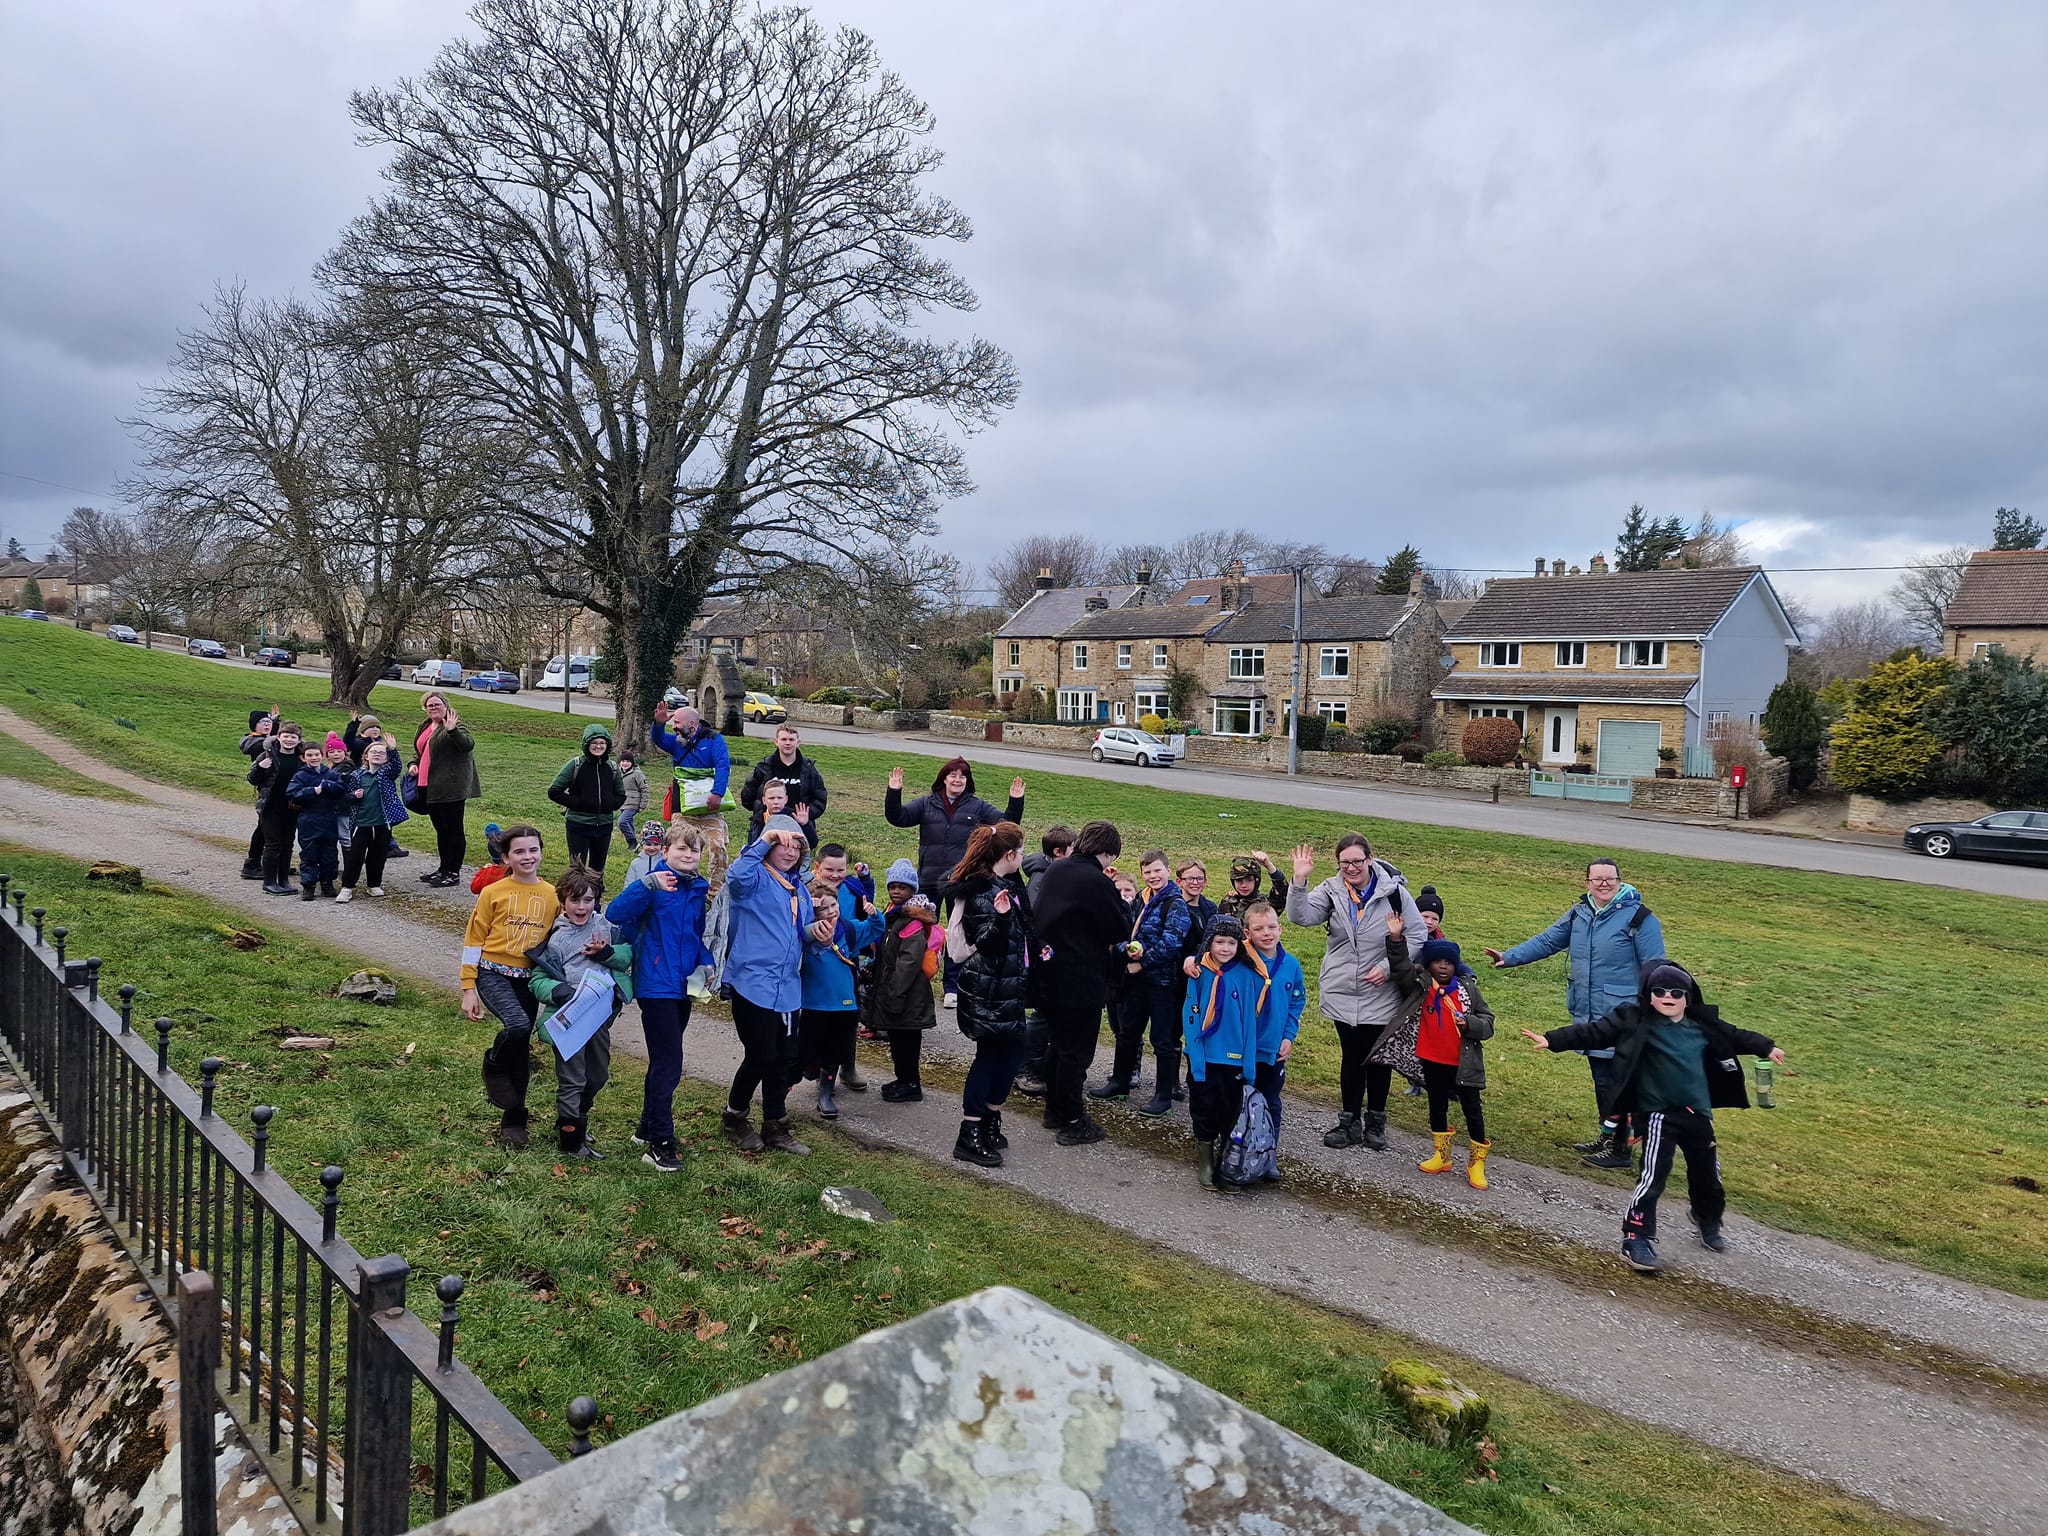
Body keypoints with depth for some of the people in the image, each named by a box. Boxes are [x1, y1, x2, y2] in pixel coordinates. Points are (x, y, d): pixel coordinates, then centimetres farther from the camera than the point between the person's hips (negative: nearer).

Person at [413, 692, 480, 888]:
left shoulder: (455, 725, -9)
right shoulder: (426, 727, 17)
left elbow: (469, 744, -26)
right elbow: (419, 751, 31)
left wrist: (452, 730, -37)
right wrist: (414, 764, 13)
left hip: (451, 788, -9)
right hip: (430, 788, 9)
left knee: (453, 829, -3)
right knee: (441, 829, 17)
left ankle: (454, 873, 1)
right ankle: (443, 868, 26)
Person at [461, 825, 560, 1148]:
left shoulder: (552, 895, 3)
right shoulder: (493, 893, -4)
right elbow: (473, 940, -1)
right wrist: (468, 990, -3)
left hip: (529, 979, 3)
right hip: (494, 974, -3)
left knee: (521, 1049, 9)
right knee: (518, 1026, -29)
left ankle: (514, 1121, 24)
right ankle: (494, 1065, 3)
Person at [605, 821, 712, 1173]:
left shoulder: (701, 889, 7)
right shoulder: (655, 883, -13)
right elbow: (614, 914, -27)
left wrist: (707, 966, 3)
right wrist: (647, 885, -36)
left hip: (683, 986, 7)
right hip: (656, 985, -7)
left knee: (663, 1060, 19)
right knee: (668, 1063, -7)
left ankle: (647, 1127, 35)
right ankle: (659, 1143, 2)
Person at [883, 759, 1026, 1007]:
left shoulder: (977, 807, 4)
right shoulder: (926, 804, 4)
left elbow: (1007, 823, 3)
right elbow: (898, 817, -3)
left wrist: (1016, 802, -12)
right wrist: (894, 792, -18)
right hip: (928, 881, 0)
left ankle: (953, 988, 18)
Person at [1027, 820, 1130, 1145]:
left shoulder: (1055, 870, 4)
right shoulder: (1098, 883, -20)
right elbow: (1120, 932, -13)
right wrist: (1118, 900, 4)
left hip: (1048, 976, 8)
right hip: (1081, 981, -8)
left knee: (1060, 1043, 22)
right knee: (1077, 1051, 4)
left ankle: (1055, 1107, 33)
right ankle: (1072, 1122, 12)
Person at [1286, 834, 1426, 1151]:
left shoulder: (1394, 892, -10)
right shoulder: (1331, 890, -4)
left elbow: (1416, 937, -5)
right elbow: (1301, 916, -17)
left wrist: (1388, 967, -14)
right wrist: (1300, 881, -29)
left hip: (1381, 995, -1)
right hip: (1342, 994, 2)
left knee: (1378, 1058, 12)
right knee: (1351, 1056, 12)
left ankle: (1375, 1122, 28)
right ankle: (1350, 1122, 25)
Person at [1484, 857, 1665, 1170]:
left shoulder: (1639, 918, -10)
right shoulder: (1579, 913, 9)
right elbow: (1546, 941, 12)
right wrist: (1509, 957, 1)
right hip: (1586, 1015, 7)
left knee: (1613, 1080, -4)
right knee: (1600, 1076, 16)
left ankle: (1619, 1150, 7)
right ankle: (1607, 1137, 28)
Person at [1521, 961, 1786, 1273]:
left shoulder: (1703, 1025, 3)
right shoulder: (1636, 1021, -12)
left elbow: (1733, 1037, 22)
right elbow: (1594, 1033, -17)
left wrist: (1766, 1047, 31)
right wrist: (1553, 1040, -25)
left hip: (1698, 1114, 5)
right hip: (1659, 1115, -5)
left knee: (1707, 1174, 20)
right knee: (1653, 1177, -12)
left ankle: (1708, 1223, 48)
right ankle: (1637, 1239, -3)